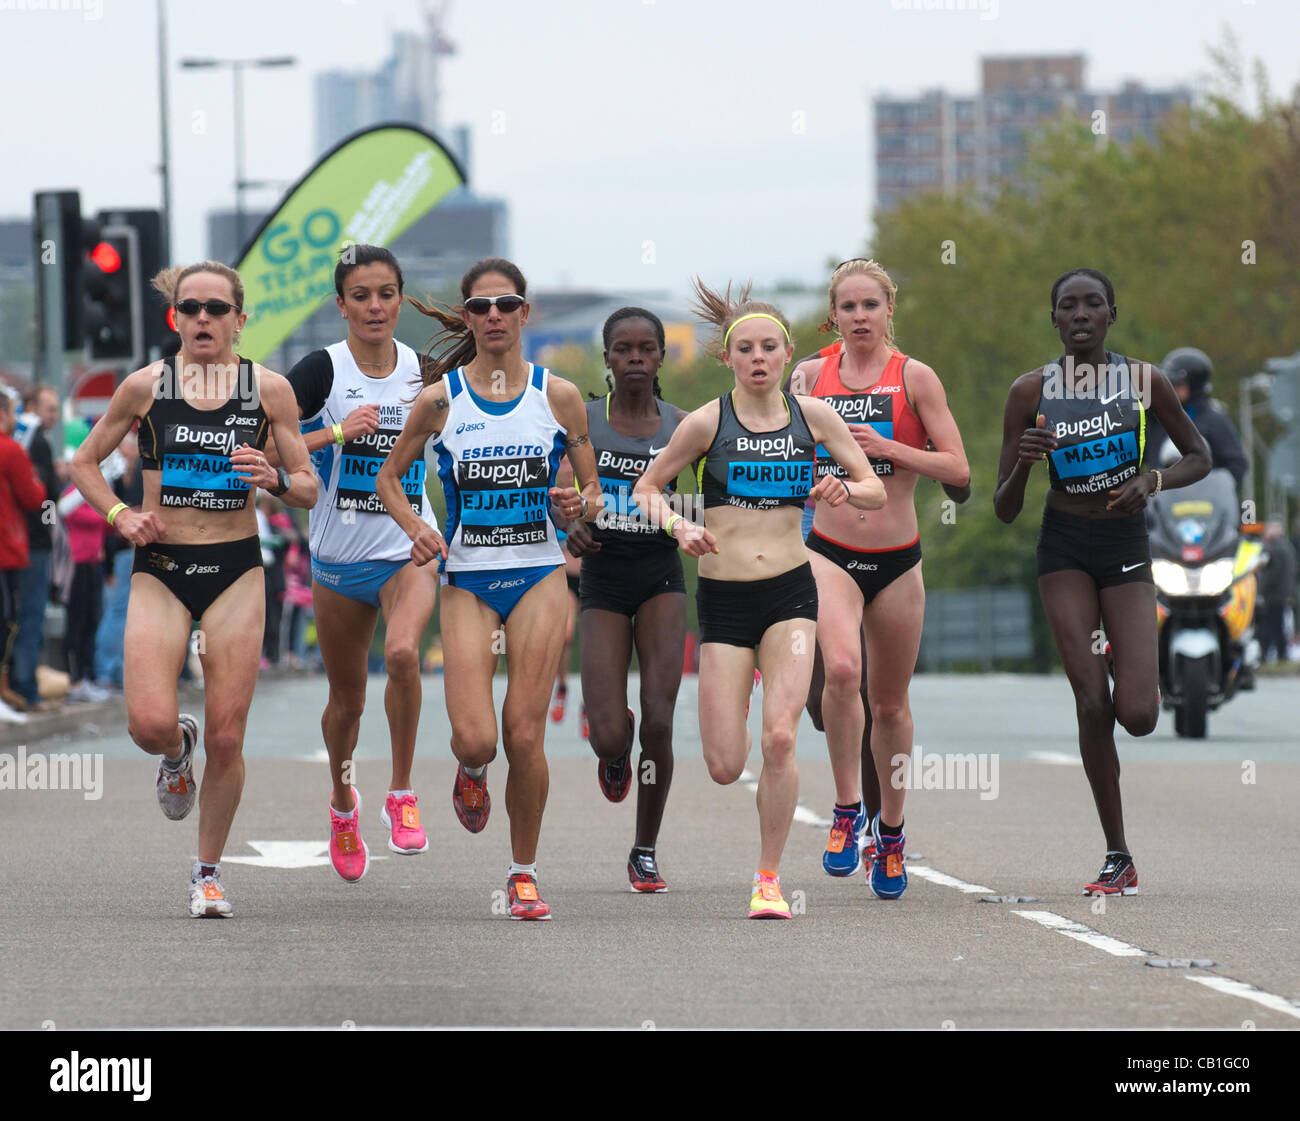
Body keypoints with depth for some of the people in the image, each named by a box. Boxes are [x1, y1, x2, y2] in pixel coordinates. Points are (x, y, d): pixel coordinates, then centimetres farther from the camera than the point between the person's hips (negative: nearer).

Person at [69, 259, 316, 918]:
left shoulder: (269, 389, 2)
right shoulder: (145, 386, 2)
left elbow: (308, 490, 7)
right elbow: (83, 463, 13)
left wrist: (275, 479, -15)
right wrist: (118, 514, -3)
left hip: (236, 570, 0)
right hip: (160, 568, 0)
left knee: (226, 739, -3)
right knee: (149, 723, -17)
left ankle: (208, 871, 16)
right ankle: (176, 751, 22)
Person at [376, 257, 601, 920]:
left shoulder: (558, 395, 2)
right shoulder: (440, 399, 1)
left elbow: (593, 492, 10)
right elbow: (389, 477, 13)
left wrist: (579, 505, -13)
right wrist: (415, 527, -6)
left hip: (539, 574, 0)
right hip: (466, 579, 0)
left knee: (524, 737, -6)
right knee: (474, 740, -12)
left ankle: (523, 874, 10)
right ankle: (472, 772, 27)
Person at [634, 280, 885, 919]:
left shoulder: (812, 415, 2)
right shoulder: (707, 422, -2)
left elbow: (876, 491, 7)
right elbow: (644, 490, 8)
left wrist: (844, 491, -15)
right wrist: (679, 527, -12)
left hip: (790, 592, 0)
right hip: (723, 599, 0)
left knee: (779, 738, -17)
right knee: (725, 768, -3)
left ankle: (769, 879, -3)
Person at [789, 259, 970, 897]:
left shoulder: (914, 378, -2)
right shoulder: (813, 376, 5)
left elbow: (957, 468, -7)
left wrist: (888, 448, -18)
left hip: (897, 559, 0)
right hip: (829, 552, 0)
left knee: (889, 702, 10)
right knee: (842, 669, -27)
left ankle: (889, 832, 29)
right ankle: (847, 809, -12)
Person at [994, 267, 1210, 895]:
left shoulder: (1144, 381, -3)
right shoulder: (1031, 392, -4)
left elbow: (1199, 458, 10)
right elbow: (1005, 511, -1)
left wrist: (1153, 481, -11)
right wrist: (1023, 464, -22)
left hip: (1127, 544, 0)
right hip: (1064, 545, 0)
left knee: (1138, 716, -12)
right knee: (1091, 706, -8)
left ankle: (1126, 669, 28)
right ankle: (1118, 858, 2)